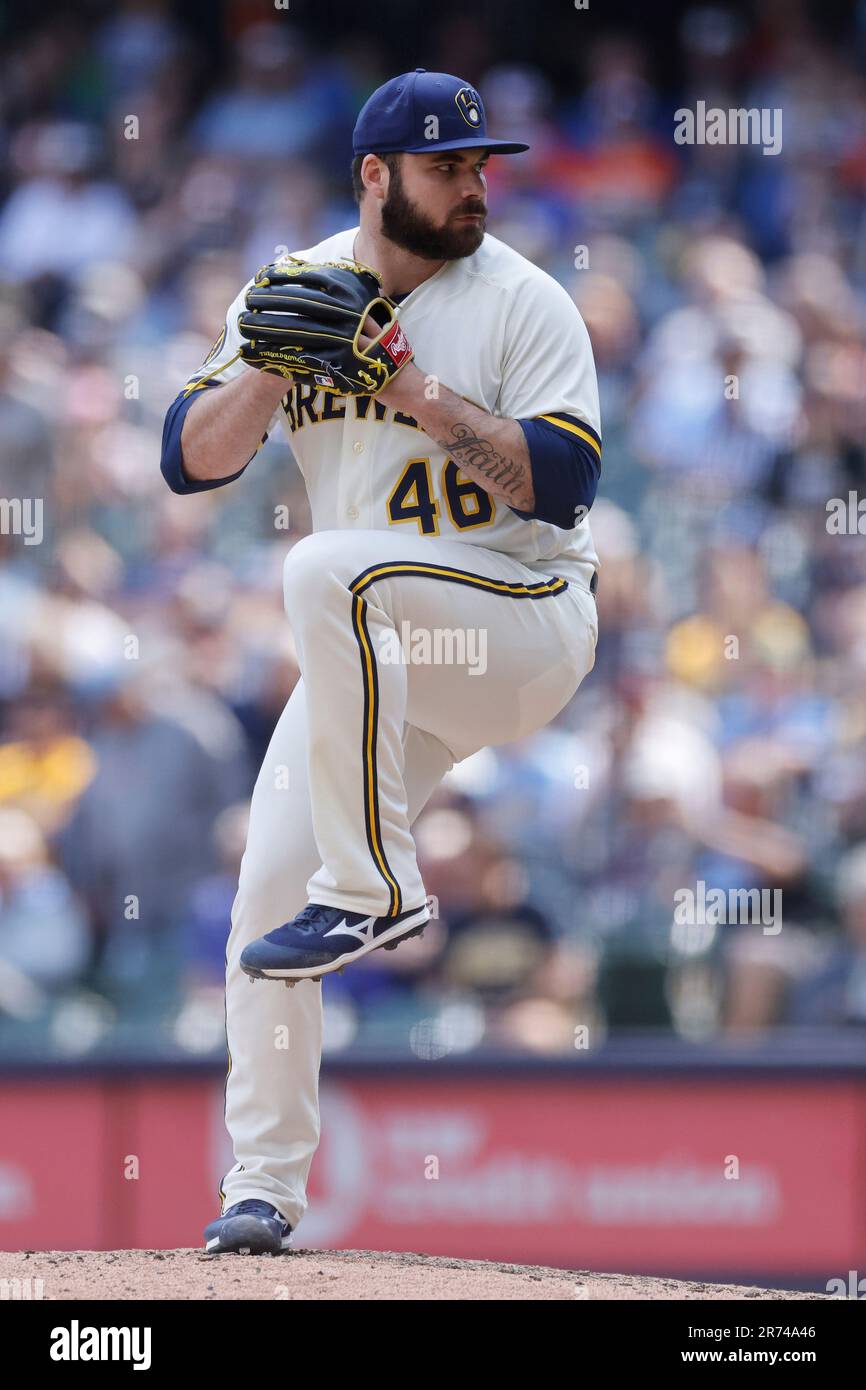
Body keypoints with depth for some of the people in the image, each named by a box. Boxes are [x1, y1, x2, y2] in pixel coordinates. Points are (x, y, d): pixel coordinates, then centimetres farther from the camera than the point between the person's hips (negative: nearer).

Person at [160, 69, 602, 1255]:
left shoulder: (522, 303, -8)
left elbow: (566, 480, -18)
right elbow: (192, 459, 0)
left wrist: (422, 392, -24)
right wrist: (279, 360, -16)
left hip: (528, 627, -5)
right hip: (379, 660, 5)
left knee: (329, 572, -34)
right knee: (266, 894, -5)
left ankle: (373, 885, -27)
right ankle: (264, 1188, 6)